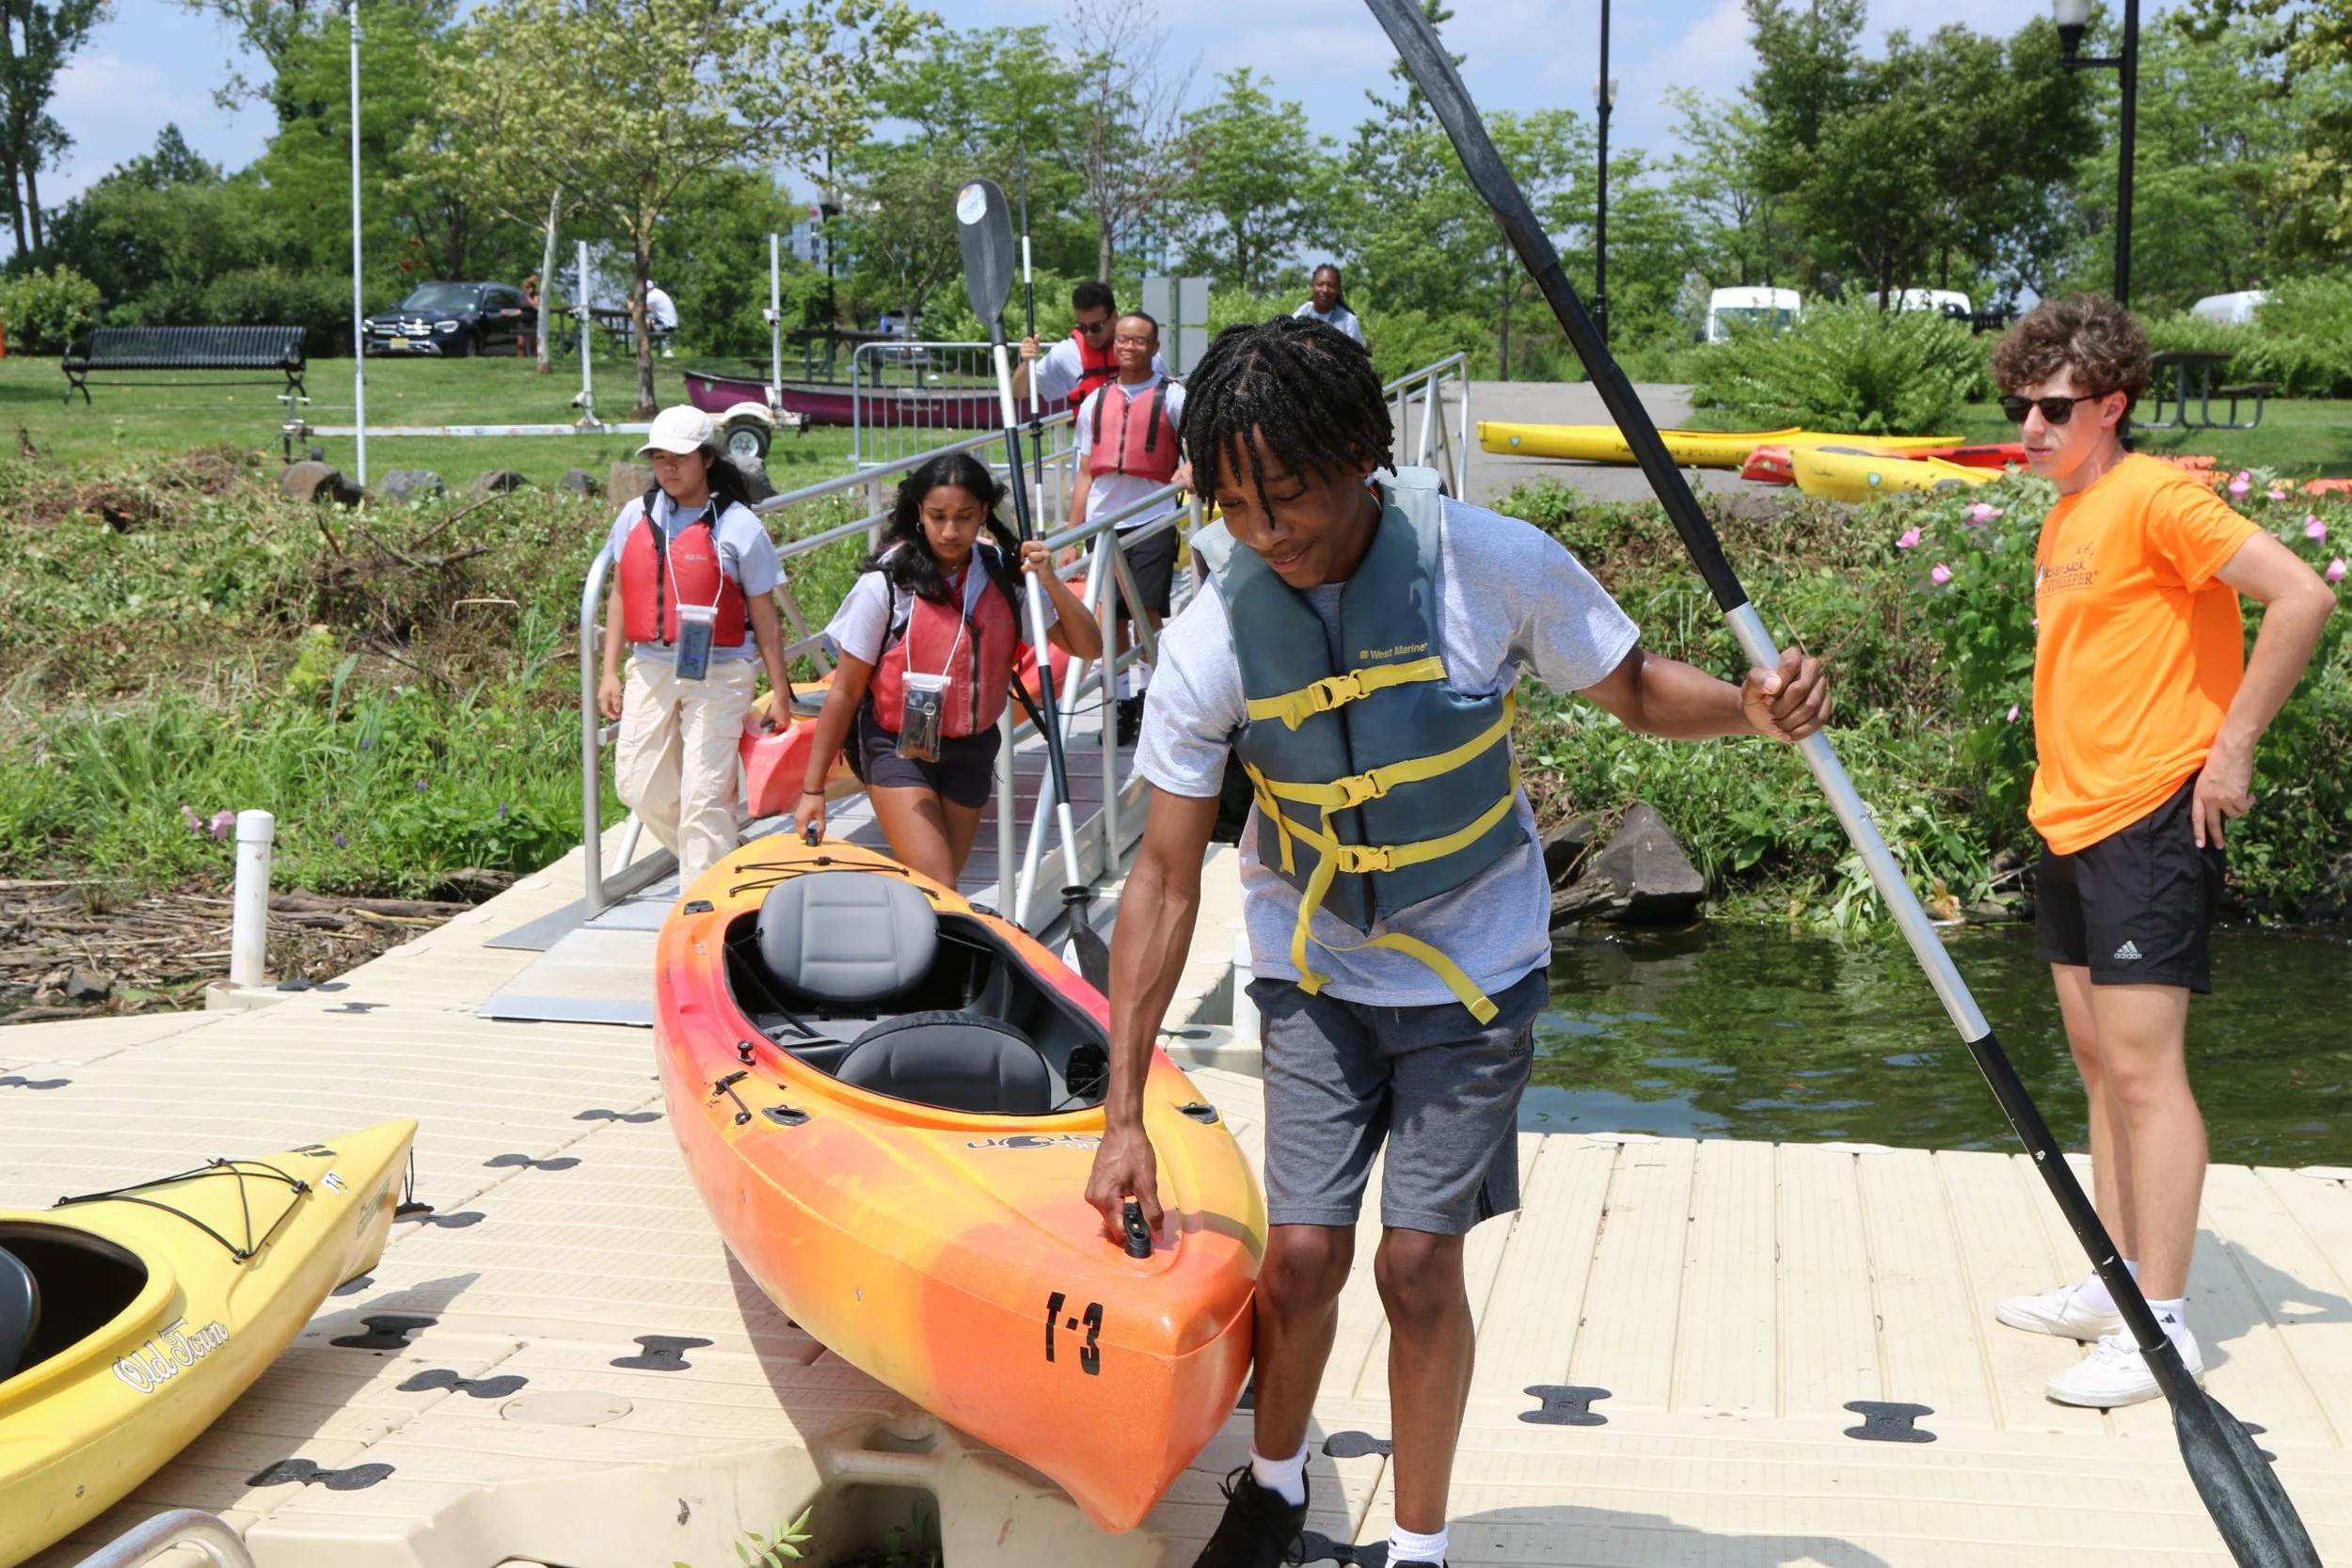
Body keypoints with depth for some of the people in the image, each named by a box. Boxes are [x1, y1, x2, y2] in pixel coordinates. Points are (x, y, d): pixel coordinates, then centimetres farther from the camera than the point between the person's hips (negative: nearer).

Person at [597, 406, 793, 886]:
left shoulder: (738, 526, -5)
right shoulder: (636, 517, 8)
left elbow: (763, 617, -2)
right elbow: (620, 597, 15)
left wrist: (780, 693, -2)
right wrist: (610, 673, 11)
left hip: (718, 675, -5)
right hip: (650, 669, 5)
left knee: (704, 798, -7)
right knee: (639, 785, 7)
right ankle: (717, 859, 27)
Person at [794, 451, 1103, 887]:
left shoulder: (1004, 575, -6)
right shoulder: (886, 581, -15)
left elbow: (1087, 647, -6)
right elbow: (845, 692, -10)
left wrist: (1050, 582, -21)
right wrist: (813, 789, -8)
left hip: (971, 750, 4)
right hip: (899, 748, -4)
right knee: (937, 890, -18)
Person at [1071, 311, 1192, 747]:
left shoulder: (1171, 397, 2)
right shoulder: (1095, 402, 14)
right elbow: (1086, 474, 16)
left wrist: (1191, 466, -32)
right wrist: (1072, 536, 12)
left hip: (1152, 520, -4)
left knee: (1147, 612, -10)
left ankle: (1148, 699, 0)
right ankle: (1122, 703, 14)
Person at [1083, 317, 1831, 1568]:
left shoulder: (1493, 565, -20)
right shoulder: (1212, 640, -17)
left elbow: (1635, 689, -3)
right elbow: (1164, 878, -11)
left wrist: (1751, 706, -27)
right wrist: (1124, 1114, -12)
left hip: (1471, 965, -1)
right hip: (1313, 971, 1)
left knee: (1417, 1268, -2)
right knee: (1301, 1255, -2)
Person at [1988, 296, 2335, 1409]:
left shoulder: (2155, 499, -13)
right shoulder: (2064, 518, 14)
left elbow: (2301, 597, -22)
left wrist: (2232, 748, -19)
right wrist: (2064, 780, 15)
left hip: (2149, 821, -9)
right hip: (2071, 821, 9)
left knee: (2142, 1068, -9)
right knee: (2099, 1065, 14)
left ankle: (2160, 1327, -6)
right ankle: (2116, 1284, 23)